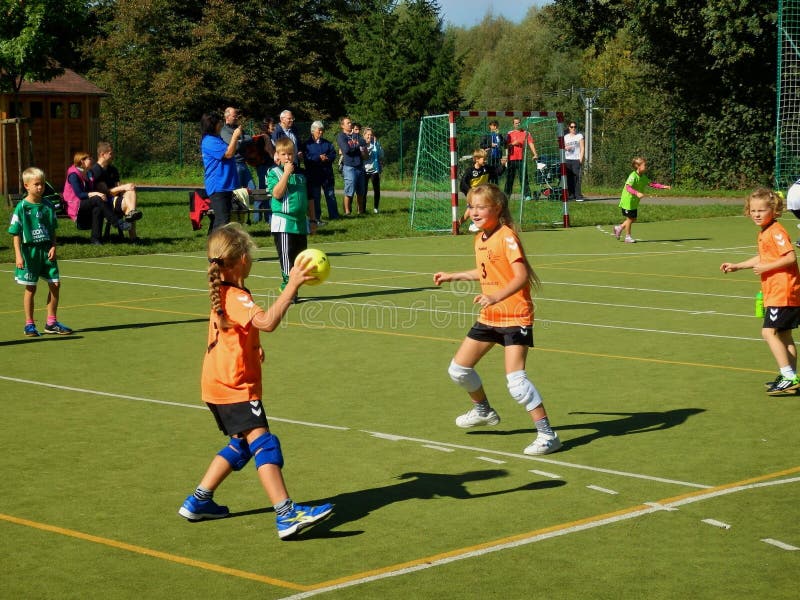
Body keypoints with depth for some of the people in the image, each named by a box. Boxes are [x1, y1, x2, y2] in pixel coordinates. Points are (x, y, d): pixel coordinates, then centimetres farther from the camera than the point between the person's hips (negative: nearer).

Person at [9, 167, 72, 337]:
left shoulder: (48, 206, 4)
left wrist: (53, 247, -4)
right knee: (30, 288, 2)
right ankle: (29, 324, 13)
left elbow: (53, 230, 11)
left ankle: (51, 322, 14)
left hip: (47, 250, 4)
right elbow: (16, 233, -8)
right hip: (29, 250, -4)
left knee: (55, 284, 2)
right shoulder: (21, 207, -8)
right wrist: (18, 255, -15)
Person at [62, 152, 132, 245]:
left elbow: (91, 190, 16)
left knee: (97, 209, -29)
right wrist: (95, 194, -26)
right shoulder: (73, 175, -9)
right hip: (75, 206, -7)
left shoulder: (88, 174, 17)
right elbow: (79, 194, -17)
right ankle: (119, 223, -34)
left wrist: (99, 194, -6)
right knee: (97, 200, -31)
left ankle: (96, 238, -33)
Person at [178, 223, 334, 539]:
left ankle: (198, 502, 23)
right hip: (234, 388, -11)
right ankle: (287, 515, -28)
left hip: (219, 383, 11)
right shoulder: (236, 298, -21)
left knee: (241, 445, 19)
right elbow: (267, 321, -39)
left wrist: (252, 348, 32)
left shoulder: (223, 293, 12)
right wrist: (292, 286, -37)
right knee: (263, 442, -18)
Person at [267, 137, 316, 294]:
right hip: (283, 222, -6)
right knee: (286, 257, -8)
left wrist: (312, 219, 17)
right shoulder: (274, 173, -3)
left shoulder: (301, 173, 13)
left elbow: (308, 198, 19)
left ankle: (287, 286, 21)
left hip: (301, 222, 6)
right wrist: (286, 173, -19)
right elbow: (276, 193, -19)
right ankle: (288, 284, -7)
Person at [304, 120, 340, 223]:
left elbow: (333, 154, 4)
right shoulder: (308, 144, -1)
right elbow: (307, 157, -12)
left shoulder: (327, 143, 12)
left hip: (327, 173, 4)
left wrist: (326, 158, -15)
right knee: (315, 197, 1)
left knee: (330, 195, 8)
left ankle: (334, 215, 14)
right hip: (313, 174, -4)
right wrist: (319, 158, -20)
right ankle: (316, 218, 5)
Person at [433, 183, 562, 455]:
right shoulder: (480, 238, 8)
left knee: (515, 378, -20)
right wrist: (453, 277, 32)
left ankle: (547, 435, -13)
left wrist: (497, 296, -41)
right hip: (489, 317, 9)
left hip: (515, 317, -9)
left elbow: (521, 275, -28)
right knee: (458, 369, 13)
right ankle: (483, 410, 39)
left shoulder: (507, 236, -17)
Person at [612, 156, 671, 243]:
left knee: (633, 219, 13)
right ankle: (628, 236, 16)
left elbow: (651, 184, 7)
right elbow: (628, 187, -34)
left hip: (634, 202, 8)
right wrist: (637, 193, -48)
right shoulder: (633, 176, -23)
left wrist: (663, 187, -2)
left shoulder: (643, 177, 3)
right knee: (630, 219, 2)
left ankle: (619, 228, 30)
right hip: (628, 201, -8)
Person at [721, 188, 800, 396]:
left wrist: (766, 267, -21)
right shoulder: (763, 233, 14)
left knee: (769, 332, -15)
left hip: (782, 292, -11)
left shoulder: (776, 232, -17)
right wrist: (736, 266, 28)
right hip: (774, 292, 11)